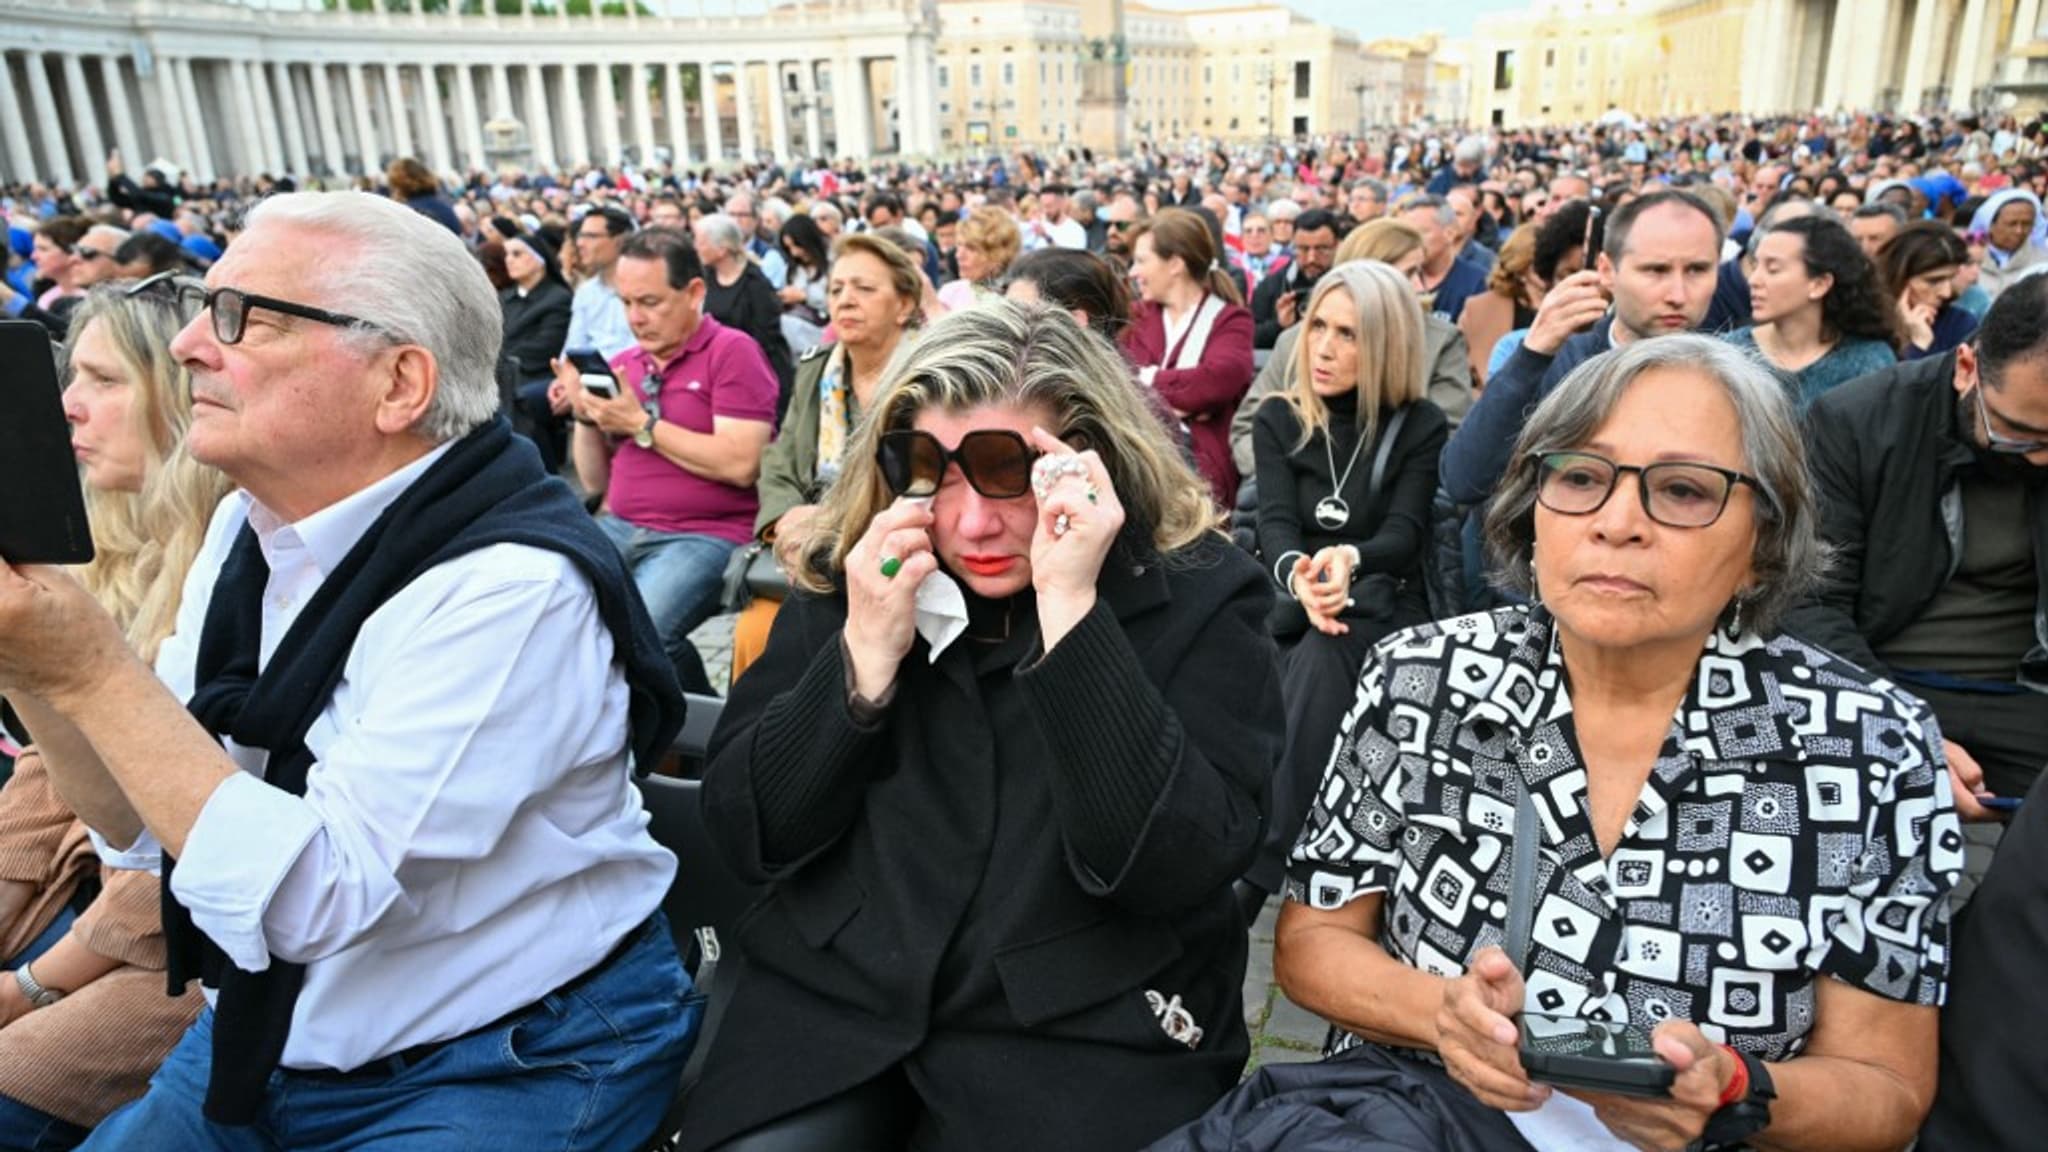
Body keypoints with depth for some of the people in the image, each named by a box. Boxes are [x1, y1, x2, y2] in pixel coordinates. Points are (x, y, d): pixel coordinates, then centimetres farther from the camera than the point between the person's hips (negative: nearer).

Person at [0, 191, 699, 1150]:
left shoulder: (512, 584, -25)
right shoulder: (249, 525, 0)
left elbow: (311, 896, -27)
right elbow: (145, 822, 6)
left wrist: (92, 669, -26)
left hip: (507, 1067, -7)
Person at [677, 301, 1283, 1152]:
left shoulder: (1197, 595, -8)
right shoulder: (847, 575, 0)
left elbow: (1179, 871, -20)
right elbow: (746, 836, -3)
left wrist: (1072, 612, -24)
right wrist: (863, 656, -16)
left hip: (1089, 1031, -1)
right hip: (831, 1001, 2)